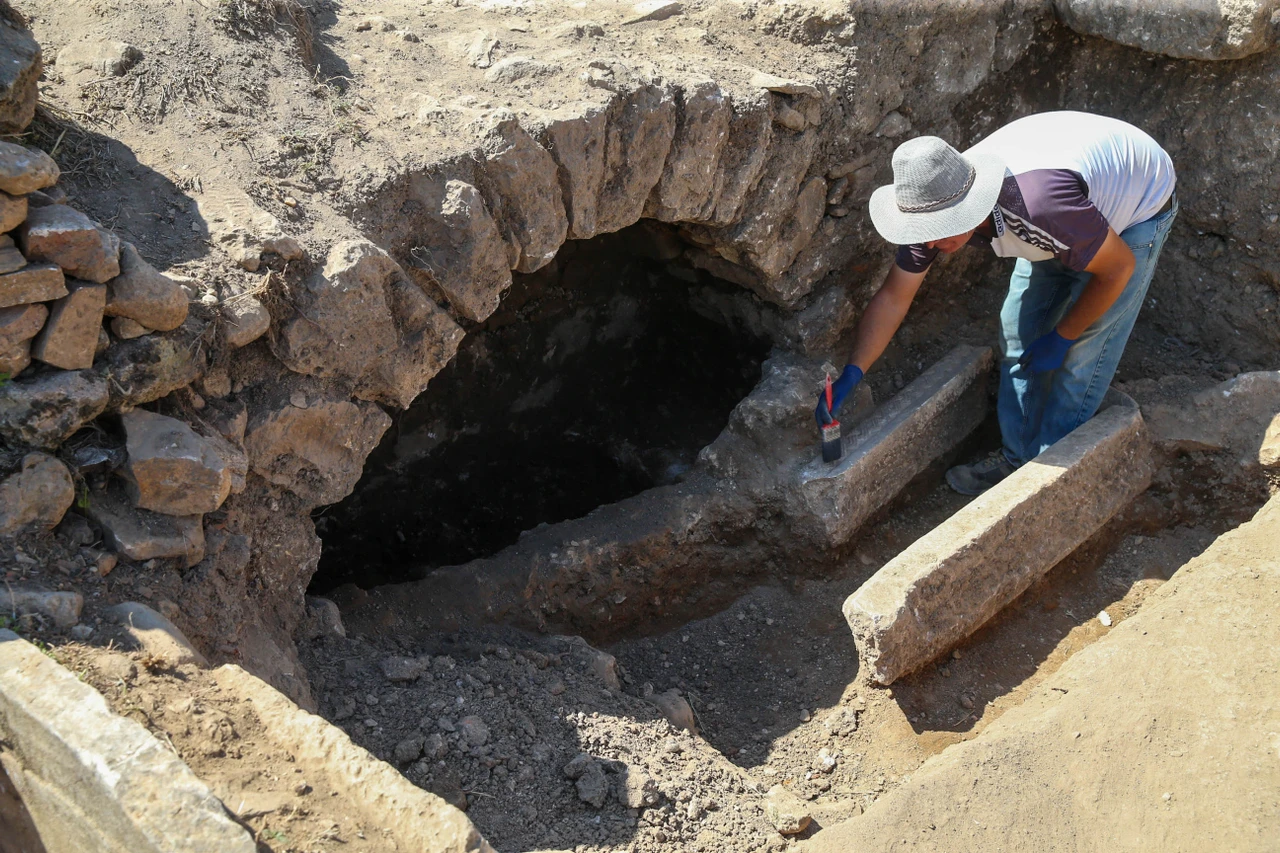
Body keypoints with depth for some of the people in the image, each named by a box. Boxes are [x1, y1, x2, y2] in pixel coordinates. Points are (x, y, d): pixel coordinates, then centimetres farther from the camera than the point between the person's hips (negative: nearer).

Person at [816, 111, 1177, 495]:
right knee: (1018, 331, 3)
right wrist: (850, 376, -21)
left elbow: (1118, 268, -27)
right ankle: (1017, 456, 17)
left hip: (1138, 207, -6)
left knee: (1084, 352, -10)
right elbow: (893, 297, -14)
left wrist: (1060, 338, -17)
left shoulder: (1040, 204, -45)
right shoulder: (936, 203, -24)